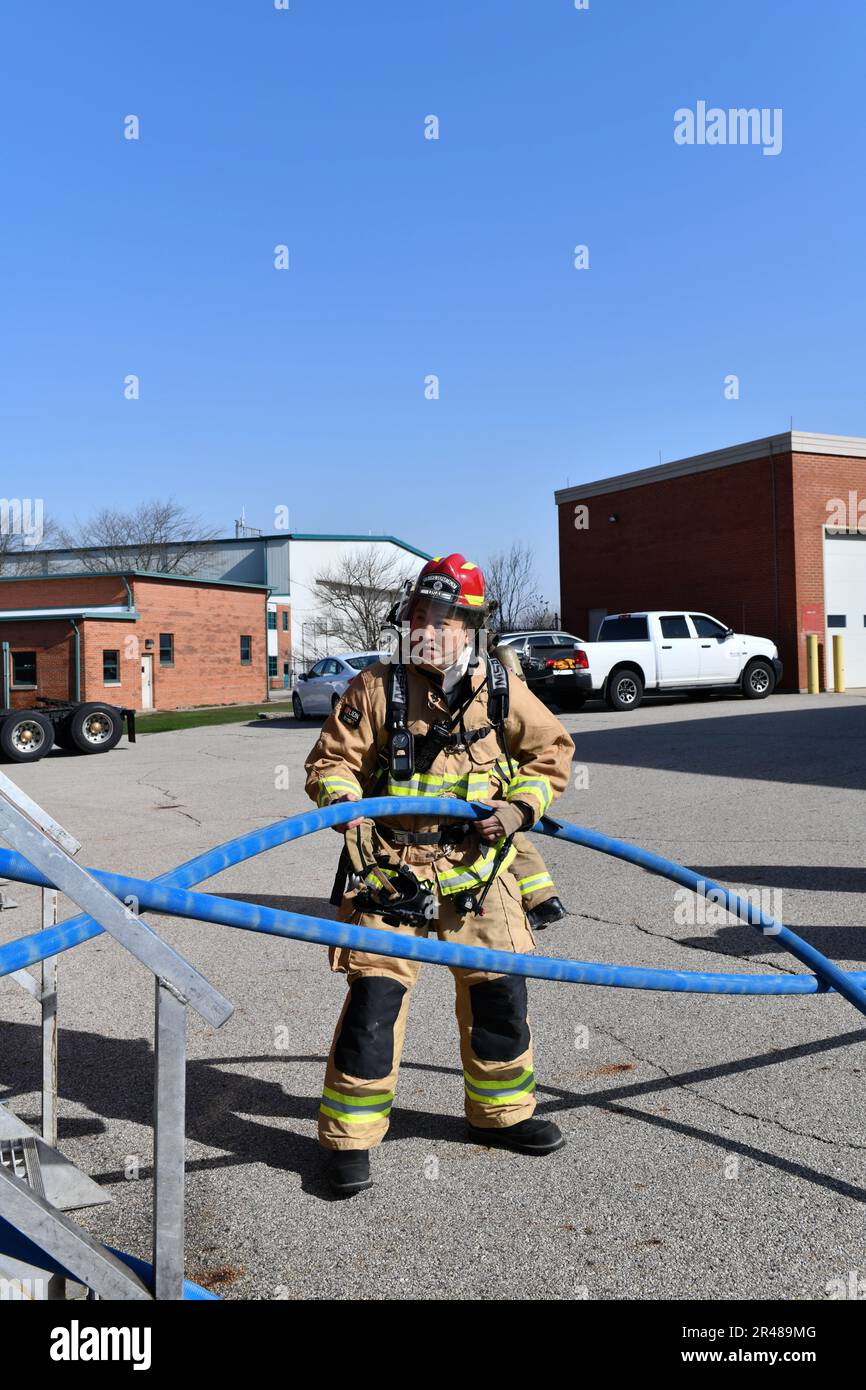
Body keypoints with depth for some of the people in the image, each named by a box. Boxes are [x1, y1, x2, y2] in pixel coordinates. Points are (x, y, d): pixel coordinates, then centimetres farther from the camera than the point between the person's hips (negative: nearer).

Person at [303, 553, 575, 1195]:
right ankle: (350, 1135, 12)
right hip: (390, 866, -3)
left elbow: (552, 751, 9)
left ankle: (501, 1110, 34)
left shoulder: (503, 691, -1)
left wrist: (519, 807, -6)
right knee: (375, 995, -6)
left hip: (476, 865, 3)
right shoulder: (377, 687, -8)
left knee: (500, 989, 10)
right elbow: (331, 761, -3)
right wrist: (344, 802, -23)